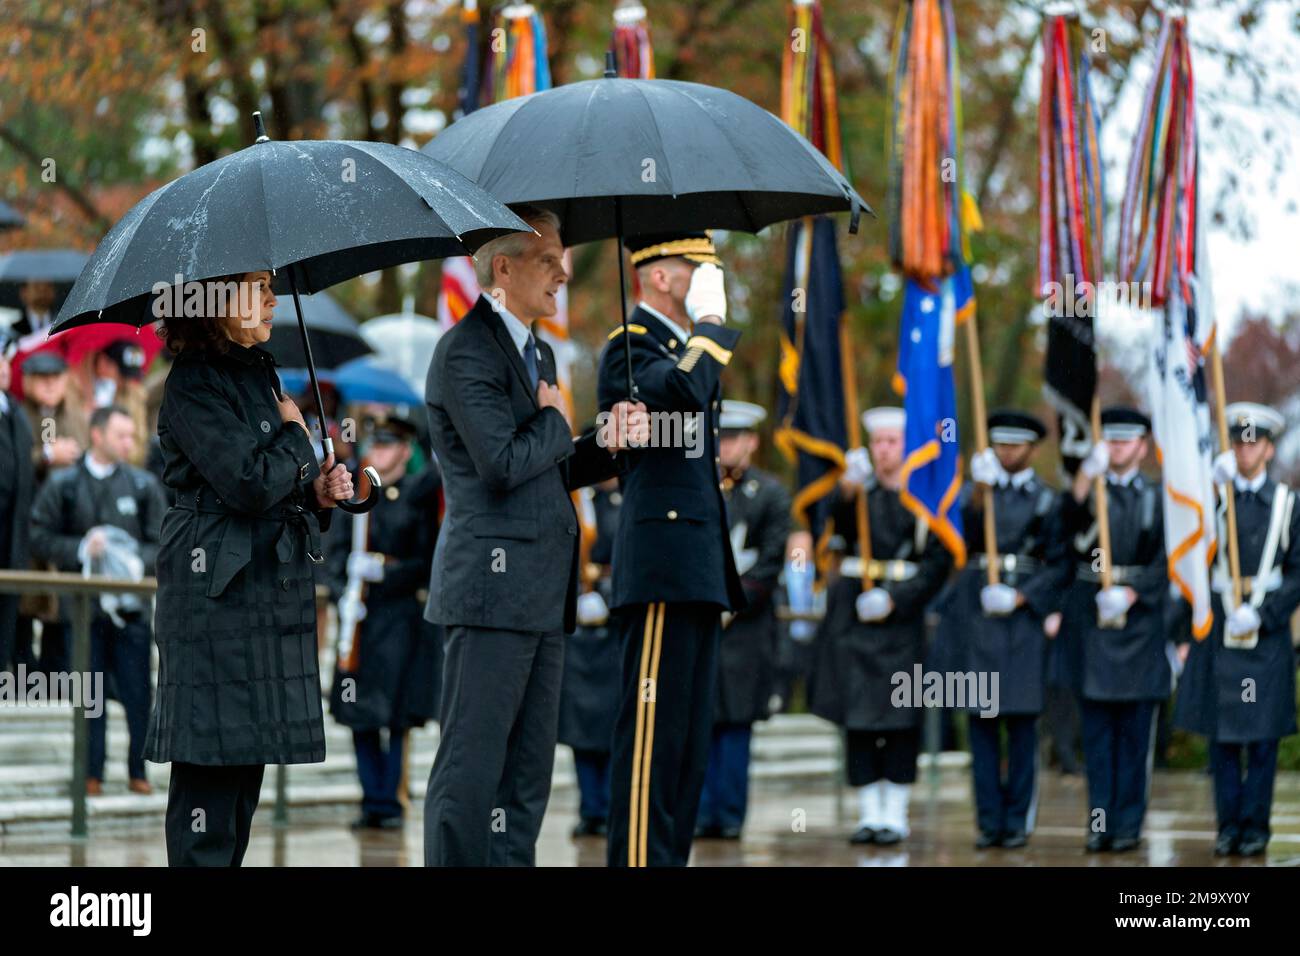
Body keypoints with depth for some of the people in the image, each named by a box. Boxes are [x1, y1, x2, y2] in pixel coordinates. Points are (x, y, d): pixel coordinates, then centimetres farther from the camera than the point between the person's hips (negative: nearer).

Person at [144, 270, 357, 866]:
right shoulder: (194, 383, -11)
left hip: (272, 589, 9)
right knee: (212, 751, -9)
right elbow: (249, 483, -21)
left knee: (248, 751, 8)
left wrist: (318, 493, 5)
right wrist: (293, 434, -4)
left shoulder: (257, 372, 17)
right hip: (219, 592, -9)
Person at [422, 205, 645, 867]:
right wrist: (555, 422, -3)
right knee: (471, 767, -8)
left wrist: (606, 446, 8)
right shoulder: (467, 351, -10)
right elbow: (503, 465, -21)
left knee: (528, 773, 11)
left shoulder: (537, 353, 21)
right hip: (493, 588, -10)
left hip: (541, 597, 10)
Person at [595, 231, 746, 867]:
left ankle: (670, 856, 14)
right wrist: (710, 324, -15)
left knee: (689, 735, 10)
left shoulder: (682, 344, 21)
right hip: (663, 569, -10)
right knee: (653, 726, -10)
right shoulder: (629, 347, -8)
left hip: (697, 570, 10)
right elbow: (683, 392, -32)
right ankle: (638, 860, -10)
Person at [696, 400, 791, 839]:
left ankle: (730, 815, 2)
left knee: (736, 721, -1)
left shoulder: (770, 494, 3)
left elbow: (770, 562, -2)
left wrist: (733, 605, -9)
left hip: (745, 625, -2)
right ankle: (704, 814, 3)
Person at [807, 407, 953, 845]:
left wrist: (895, 599, -13)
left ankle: (896, 813, 5)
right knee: (856, 717, 2)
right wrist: (846, 493, -30)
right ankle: (869, 813, 7)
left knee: (900, 718, -1)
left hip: (902, 616, -2)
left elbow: (938, 561, -2)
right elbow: (841, 528, -11)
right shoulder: (861, 491, 8)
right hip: (853, 616, 2)